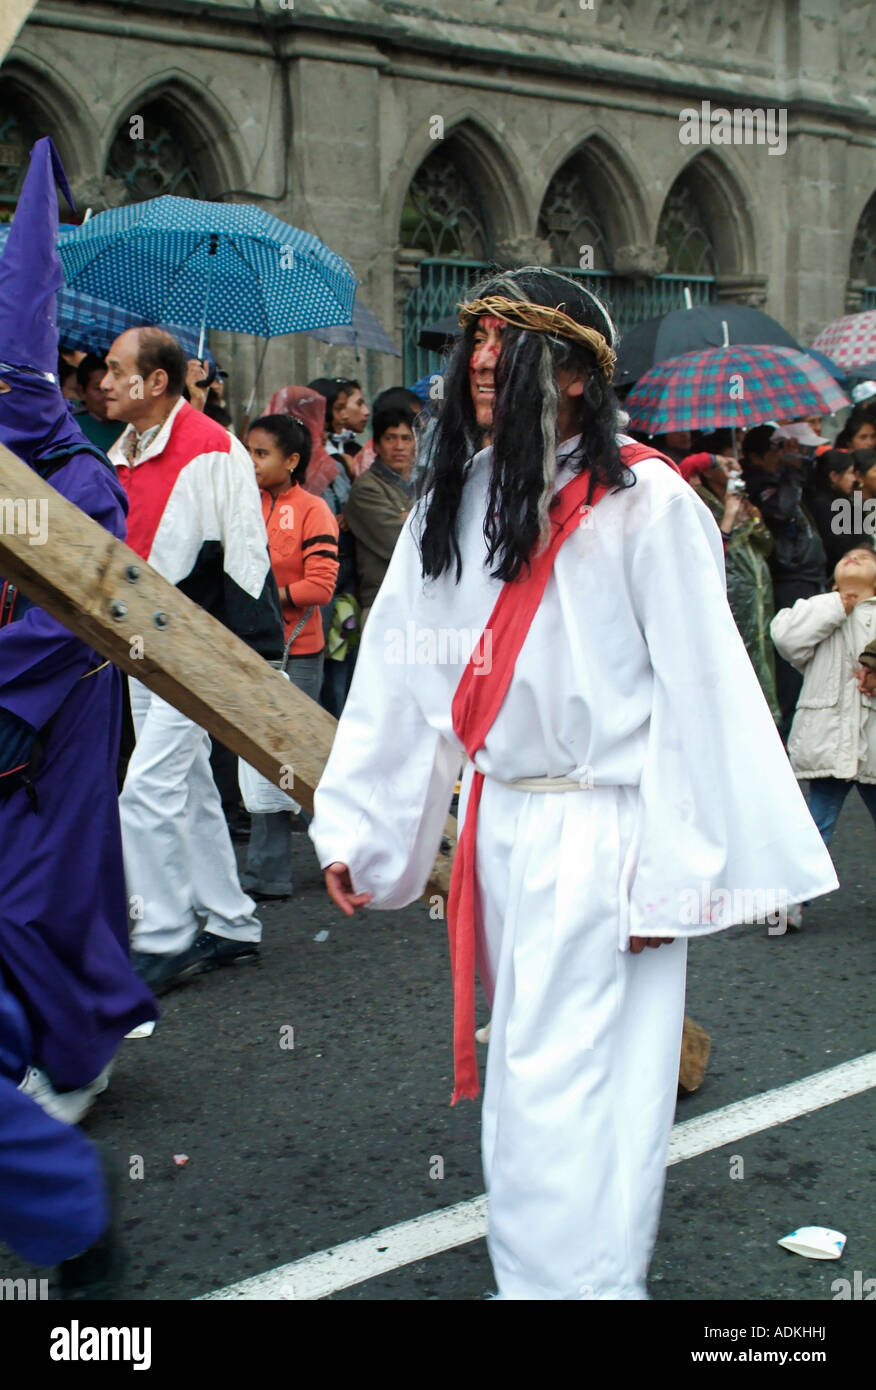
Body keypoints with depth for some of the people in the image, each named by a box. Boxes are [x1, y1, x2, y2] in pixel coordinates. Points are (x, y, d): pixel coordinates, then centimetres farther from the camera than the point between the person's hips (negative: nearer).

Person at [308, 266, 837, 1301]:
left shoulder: (645, 504, -12)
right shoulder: (454, 502, 7)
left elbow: (697, 693, -13)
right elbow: (400, 671, 10)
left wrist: (673, 877, -14)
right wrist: (353, 825, 10)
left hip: (602, 837, -6)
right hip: (500, 825, 7)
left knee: (567, 1093, -5)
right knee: (521, 1079, 17)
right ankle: (526, 1271, 33)